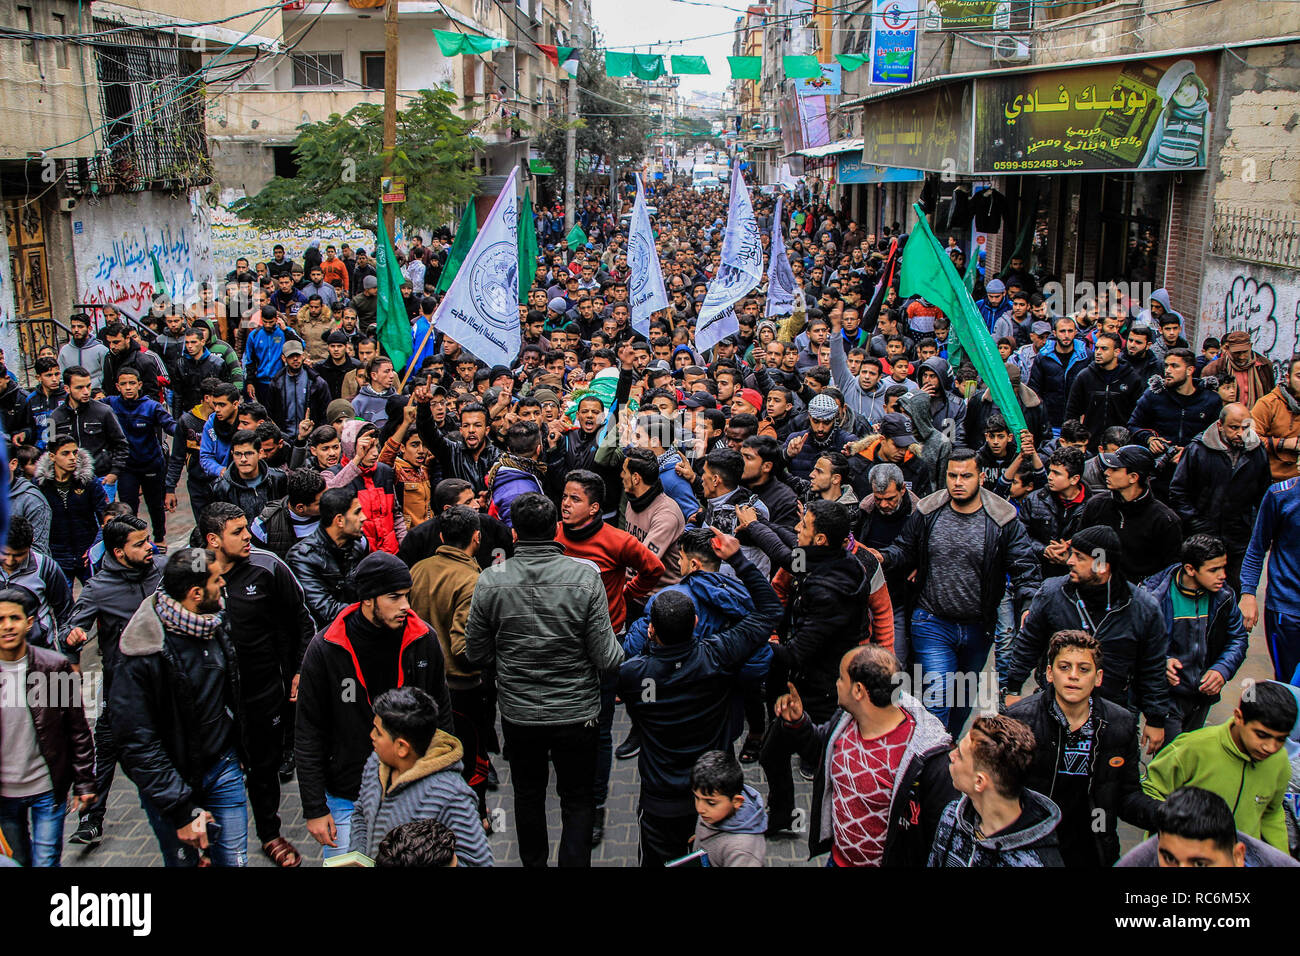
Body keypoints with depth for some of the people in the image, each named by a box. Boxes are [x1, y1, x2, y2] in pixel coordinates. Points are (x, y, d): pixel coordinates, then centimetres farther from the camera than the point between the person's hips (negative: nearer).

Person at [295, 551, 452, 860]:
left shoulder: (424, 640, -6)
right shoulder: (326, 649, -13)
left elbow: (441, 713, 6)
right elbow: (308, 734, -6)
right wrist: (314, 809, -6)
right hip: (347, 799, -2)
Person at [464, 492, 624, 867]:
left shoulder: (490, 583, -13)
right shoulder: (586, 576, -18)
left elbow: (476, 655, -3)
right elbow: (606, 659, -17)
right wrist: (619, 651, 6)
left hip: (518, 714, 2)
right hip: (577, 713, -2)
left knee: (528, 795, 24)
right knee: (578, 802, 16)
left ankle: (534, 863, 41)